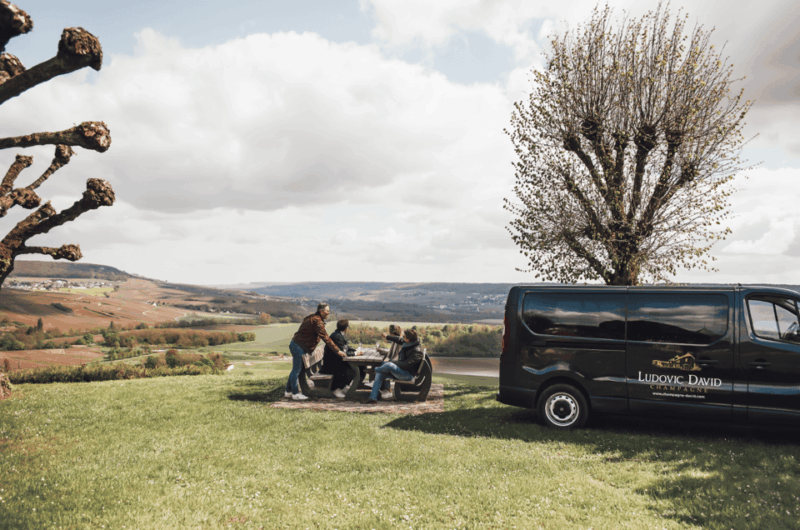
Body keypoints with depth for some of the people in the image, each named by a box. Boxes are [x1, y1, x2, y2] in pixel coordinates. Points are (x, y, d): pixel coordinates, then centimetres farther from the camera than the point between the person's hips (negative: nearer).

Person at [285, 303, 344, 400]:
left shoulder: (313, 318, 14)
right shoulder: (317, 321, -18)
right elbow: (326, 338, -22)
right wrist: (337, 351, -21)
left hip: (296, 344, 10)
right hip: (298, 346, -10)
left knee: (296, 369, 16)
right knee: (297, 370, -2)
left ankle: (288, 391, 25)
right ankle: (295, 393, 6)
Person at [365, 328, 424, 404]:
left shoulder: (417, 351, -24)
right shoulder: (406, 343, 2)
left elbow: (406, 365, -27)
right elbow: (399, 340, 26)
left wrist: (392, 363, -20)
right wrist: (387, 337, 34)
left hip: (408, 374, -10)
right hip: (400, 370, 10)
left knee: (388, 365, -28)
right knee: (380, 373, -4)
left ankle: (374, 370, 6)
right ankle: (373, 397, -3)